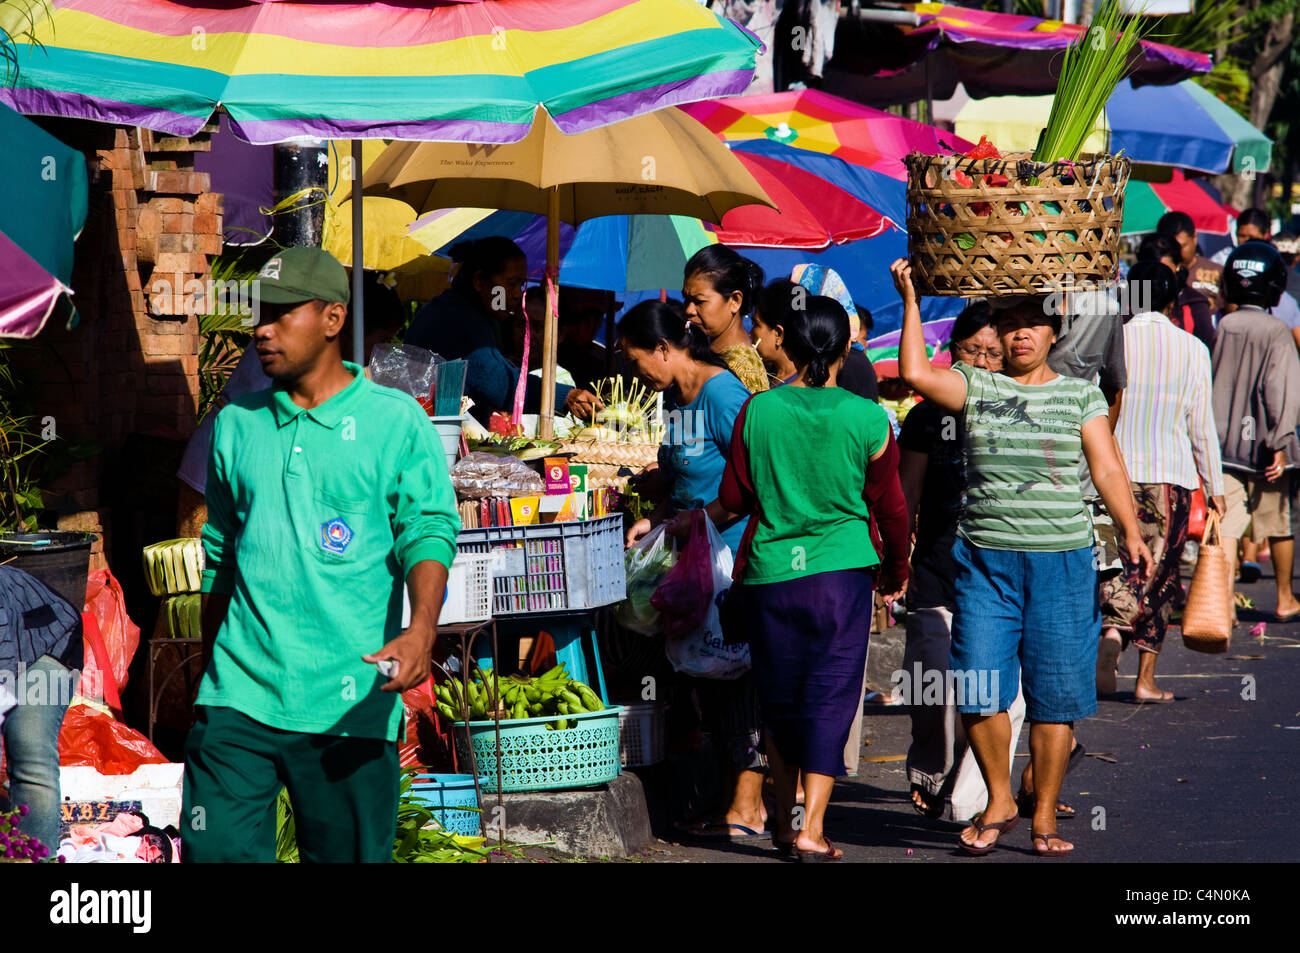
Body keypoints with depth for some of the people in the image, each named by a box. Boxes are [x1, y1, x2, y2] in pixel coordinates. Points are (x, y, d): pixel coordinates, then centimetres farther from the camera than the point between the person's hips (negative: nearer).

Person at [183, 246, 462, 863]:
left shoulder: (396, 420, 2)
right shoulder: (236, 425, 13)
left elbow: (429, 530, -7)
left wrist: (421, 630, -25)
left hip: (349, 705, -3)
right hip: (240, 696, 3)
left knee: (350, 853, 2)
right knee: (215, 850, -8)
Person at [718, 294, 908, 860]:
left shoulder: (757, 412, -3)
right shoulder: (867, 419, -5)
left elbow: (732, 499, 6)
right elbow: (889, 506, 5)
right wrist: (896, 570, 21)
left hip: (769, 573, 2)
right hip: (841, 571, -2)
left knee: (780, 699, 13)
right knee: (831, 696, 0)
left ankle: (785, 820, 22)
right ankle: (812, 829, -10)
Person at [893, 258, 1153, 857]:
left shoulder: (1080, 394, 7)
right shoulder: (975, 387, 8)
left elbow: (1107, 468, 1)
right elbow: (915, 373, -9)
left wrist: (1131, 534, -11)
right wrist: (910, 300, -6)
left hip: (1061, 561, 0)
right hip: (985, 559, 1)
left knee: (1054, 694, 0)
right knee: (978, 691, -4)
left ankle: (1044, 816, 9)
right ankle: (998, 801, 15)